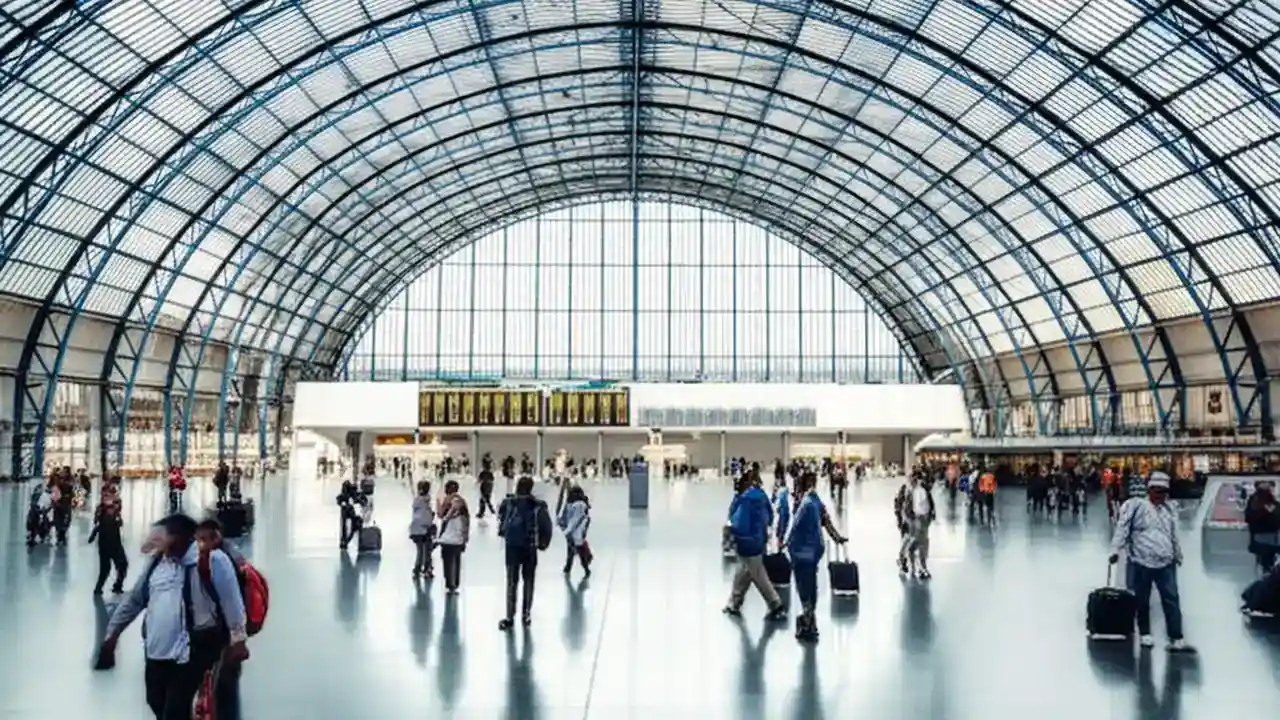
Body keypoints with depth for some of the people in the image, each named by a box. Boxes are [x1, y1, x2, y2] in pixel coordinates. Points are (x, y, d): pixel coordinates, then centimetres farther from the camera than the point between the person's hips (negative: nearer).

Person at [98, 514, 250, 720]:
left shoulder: (212, 559, -12)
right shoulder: (158, 561, 8)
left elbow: (230, 601, -11)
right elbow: (134, 599, 19)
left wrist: (237, 640, -11)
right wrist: (113, 632, 20)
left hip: (192, 651, -7)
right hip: (157, 650, 7)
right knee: (156, 702, 18)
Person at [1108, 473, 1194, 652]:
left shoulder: (1169, 511, 14)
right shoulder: (1136, 506, -6)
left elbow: (1174, 536, 24)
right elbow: (1122, 528, -11)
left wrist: (1178, 556, 29)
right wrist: (1116, 550, -19)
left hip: (1165, 563, 4)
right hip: (1141, 563, -4)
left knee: (1172, 600, -4)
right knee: (1142, 601, 5)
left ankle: (1176, 639, -4)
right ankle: (1144, 634, 20)